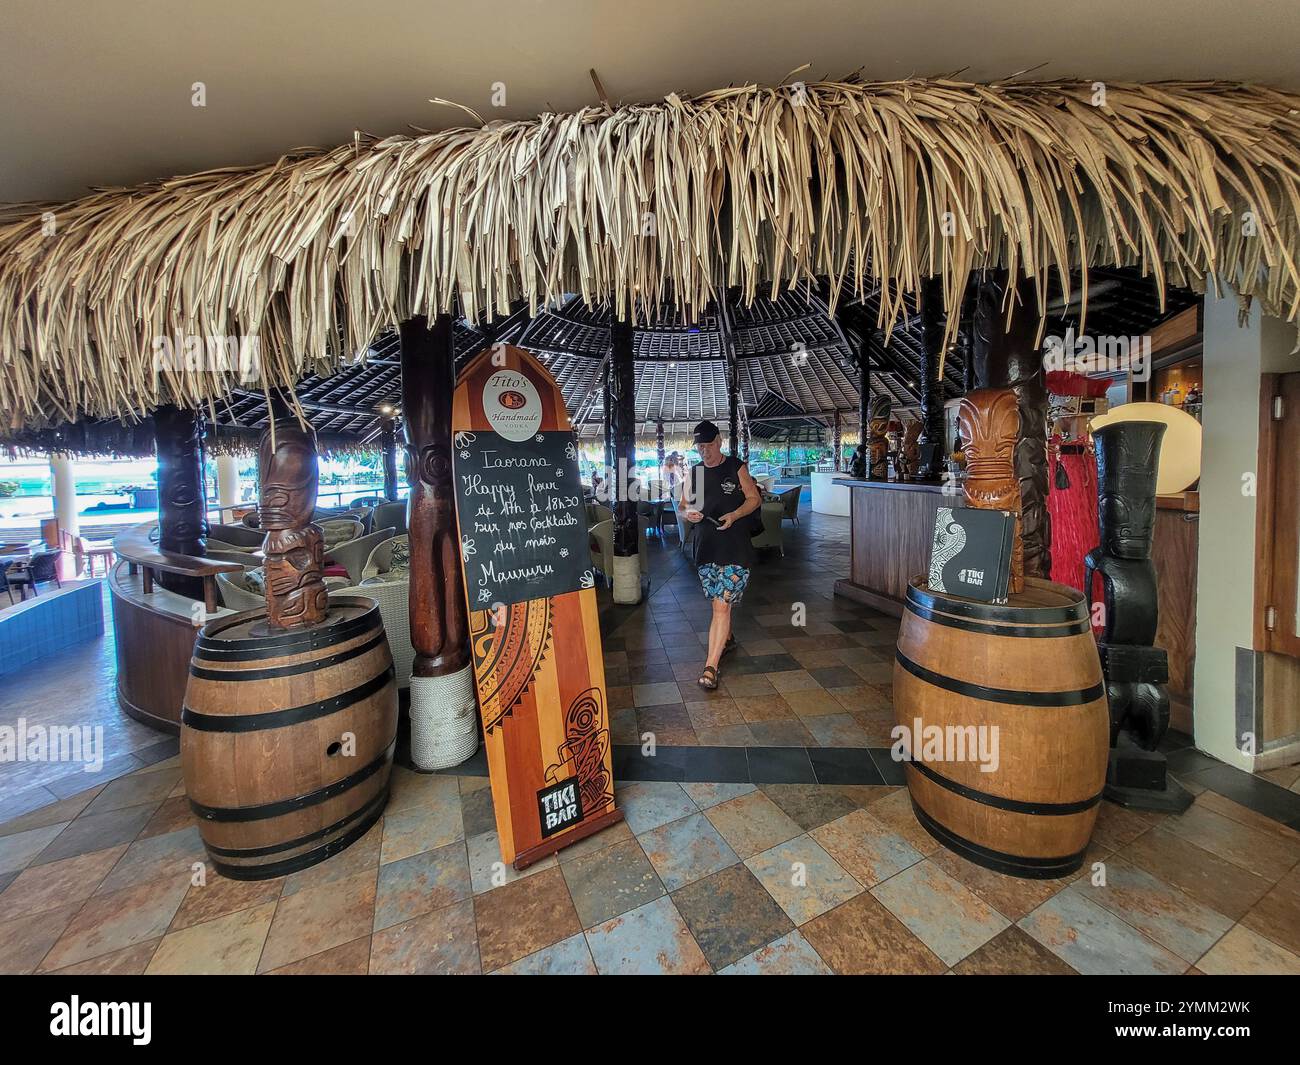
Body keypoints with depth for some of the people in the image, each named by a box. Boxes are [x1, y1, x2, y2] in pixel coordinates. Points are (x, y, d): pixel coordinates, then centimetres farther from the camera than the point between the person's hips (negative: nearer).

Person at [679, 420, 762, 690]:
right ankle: (727, 638, 44)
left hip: (735, 547, -4)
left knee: (722, 605, -10)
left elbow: (755, 498, 1)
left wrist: (734, 515, -16)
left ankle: (711, 666, -8)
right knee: (719, 603, 17)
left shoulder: (736, 467, -2)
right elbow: (683, 504, 16)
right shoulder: (693, 472, 10)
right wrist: (688, 513, -8)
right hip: (706, 547, 5)